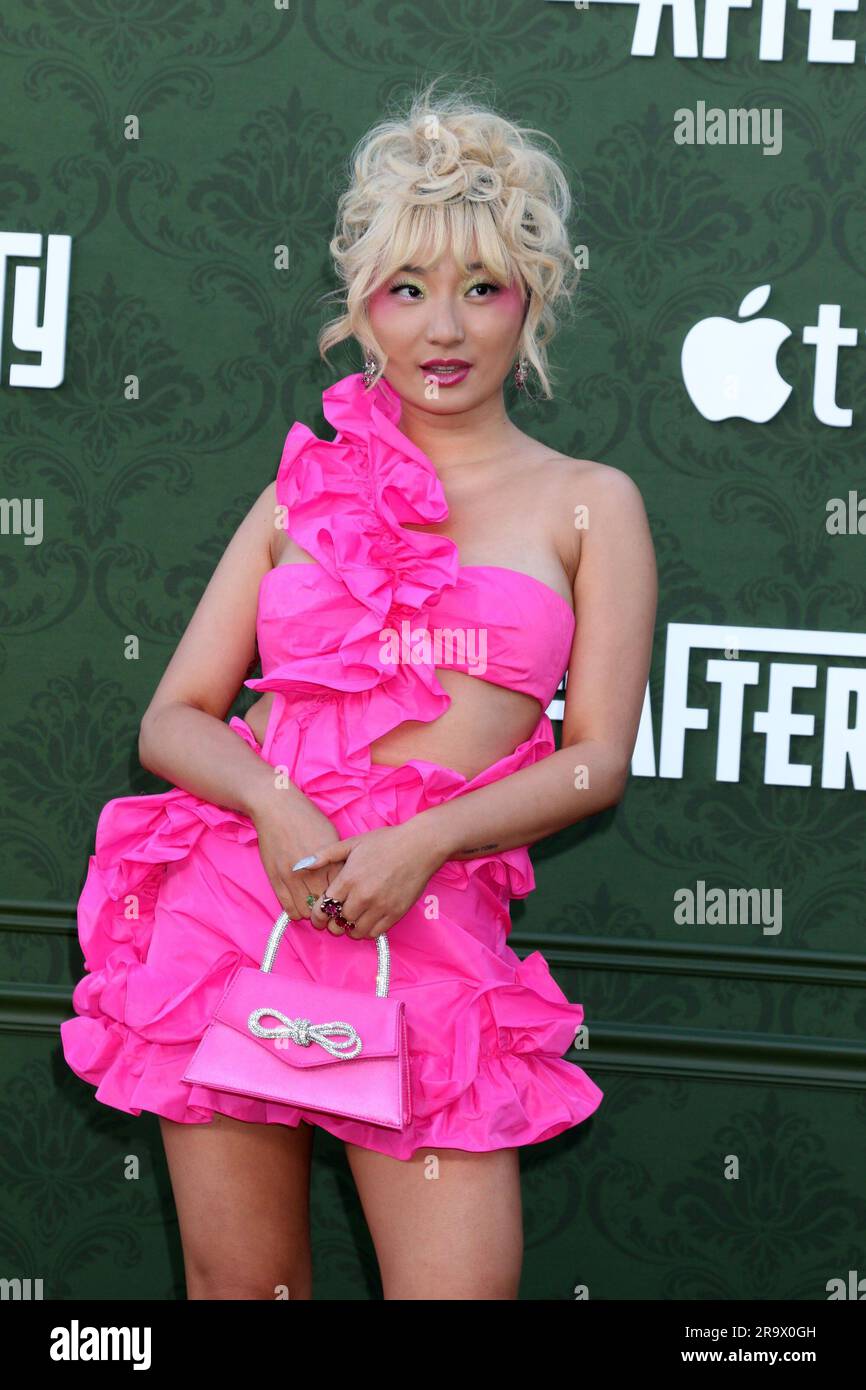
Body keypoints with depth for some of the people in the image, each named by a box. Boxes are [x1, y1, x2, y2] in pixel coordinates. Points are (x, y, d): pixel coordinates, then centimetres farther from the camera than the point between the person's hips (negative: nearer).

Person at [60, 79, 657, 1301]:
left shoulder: (588, 504, 9)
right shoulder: (307, 490, 15)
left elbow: (598, 759, 2)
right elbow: (174, 719, 11)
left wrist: (421, 842, -14)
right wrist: (275, 804, -11)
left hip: (426, 923, -2)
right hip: (237, 897, 2)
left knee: (461, 1285, -10)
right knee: (237, 1283, 5)